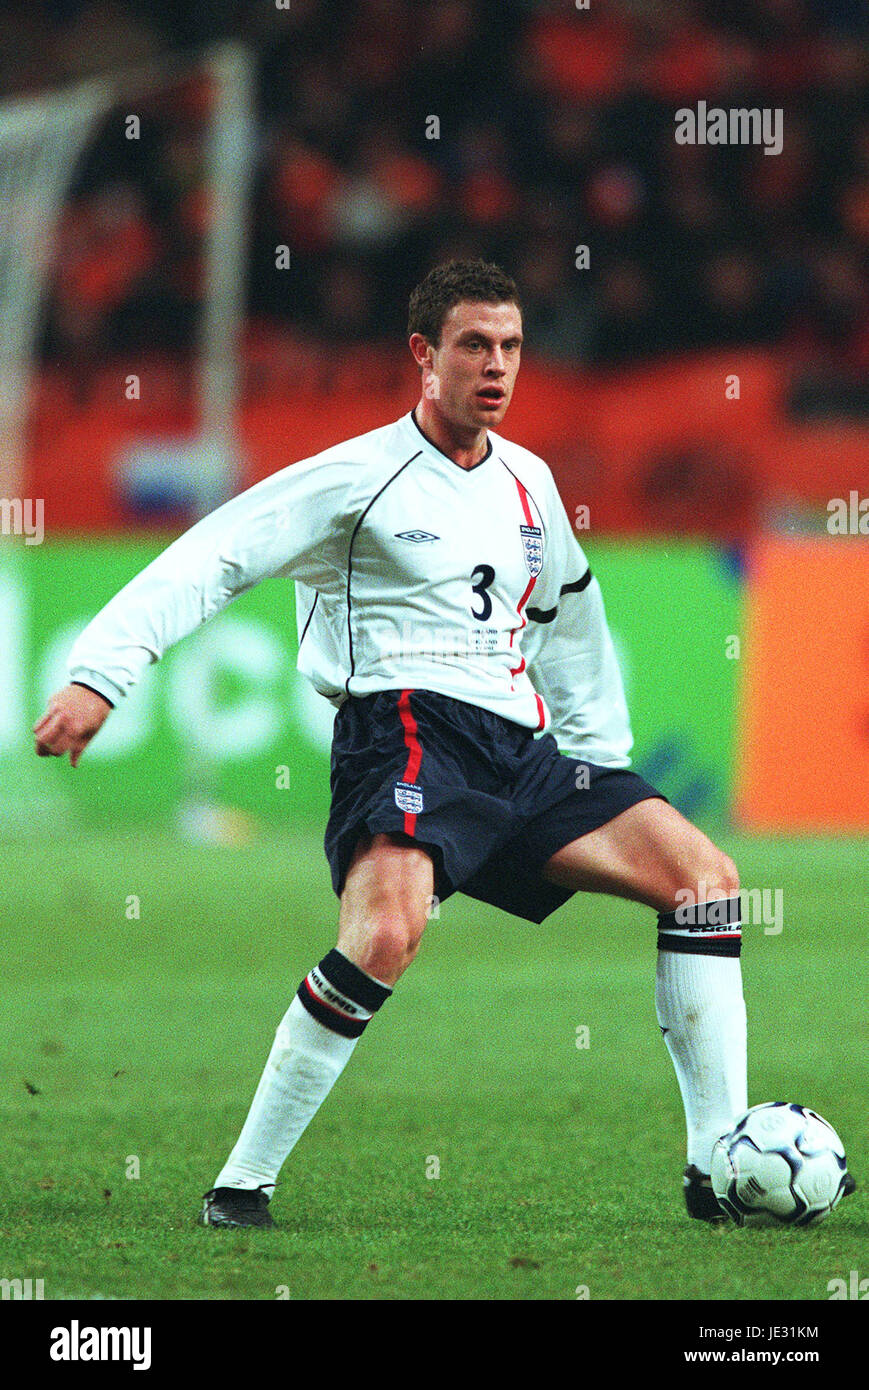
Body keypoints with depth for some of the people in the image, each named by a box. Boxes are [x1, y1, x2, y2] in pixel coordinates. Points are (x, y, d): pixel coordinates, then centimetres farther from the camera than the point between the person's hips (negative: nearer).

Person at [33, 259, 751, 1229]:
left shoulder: (529, 484, 18)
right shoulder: (360, 476, -2)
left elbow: (568, 613, 35)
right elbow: (213, 558, -7)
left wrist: (601, 763, 33)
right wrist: (100, 675, -19)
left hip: (522, 749, 7)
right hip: (406, 731, -7)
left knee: (703, 873, -4)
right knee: (387, 930, -34)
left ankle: (719, 1169, -4)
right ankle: (242, 1182, -23)